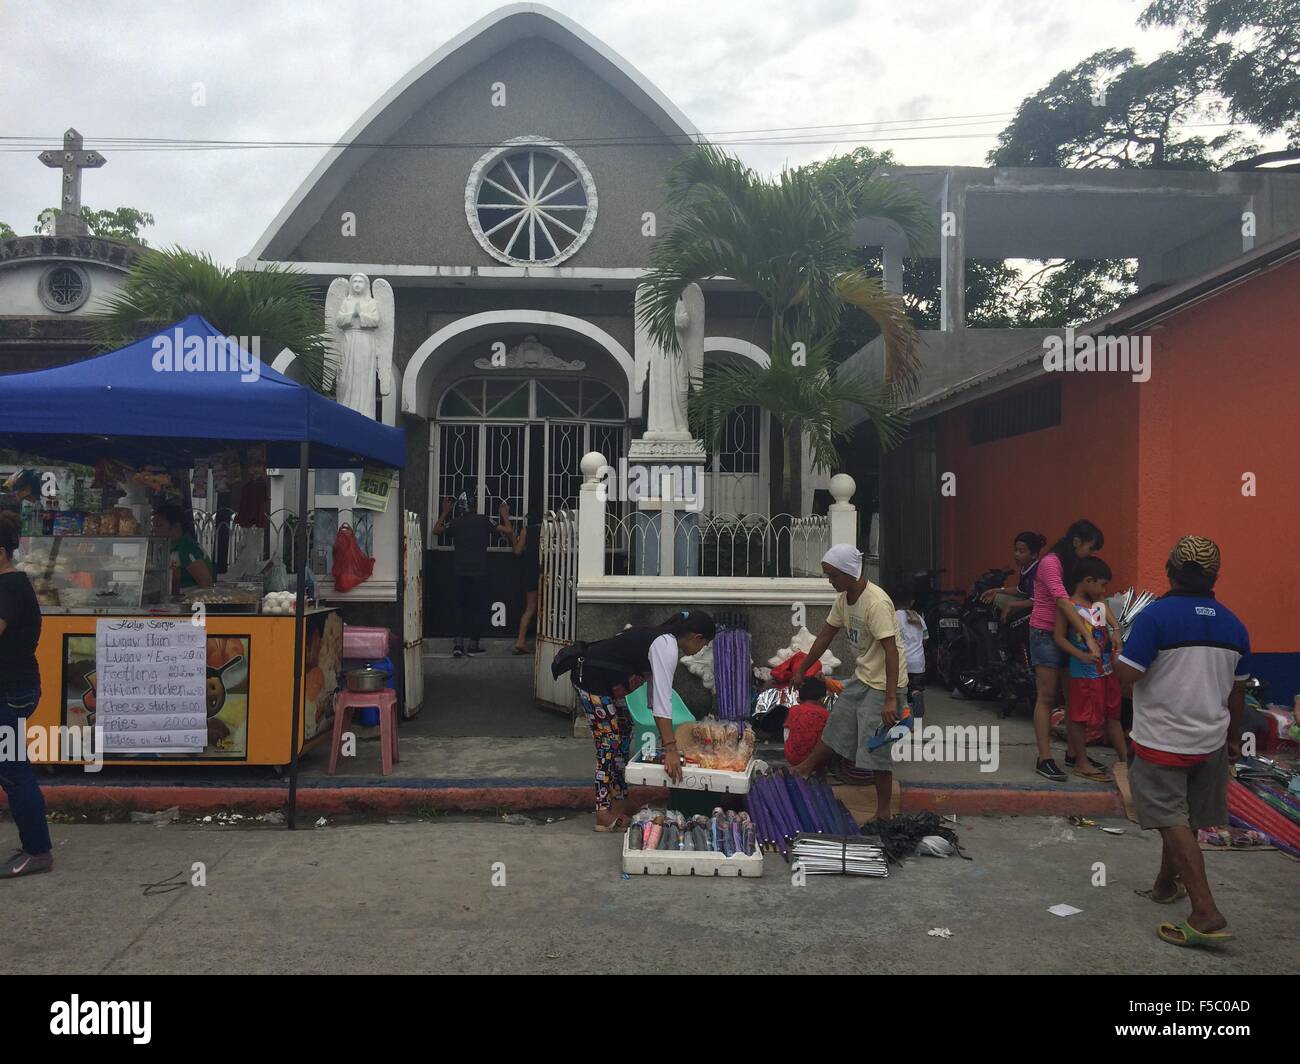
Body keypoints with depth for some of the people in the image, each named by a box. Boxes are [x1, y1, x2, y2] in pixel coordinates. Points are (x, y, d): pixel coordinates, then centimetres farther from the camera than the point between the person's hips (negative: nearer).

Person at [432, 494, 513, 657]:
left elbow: (436, 530, 20)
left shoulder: (455, 522, 2)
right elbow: (508, 531, -3)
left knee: (461, 606, 12)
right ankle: (473, 645, 8)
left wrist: (445, 512, 30)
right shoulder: (483, 520, -5)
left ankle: (458, 644, 2)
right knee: (478, 607, 7)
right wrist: (505, 515, 15)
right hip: (478, 572, -3)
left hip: (459, 572, 3)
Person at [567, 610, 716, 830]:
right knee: (609, 742, -6)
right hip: (590, 677, -11)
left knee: (623, 733, 14)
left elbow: (655, 694, 15)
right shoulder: (667, 647, -21)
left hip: (607, 681, 11)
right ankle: (604, 815, 2)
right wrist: (670, 750, -28)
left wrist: (666, 736, 18)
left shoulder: (664, 641, 9)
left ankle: (619, 803, 22)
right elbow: (662, 700, -27)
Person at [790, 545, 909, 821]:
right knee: (835, 727, 21)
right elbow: (825, 636, 13)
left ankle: (884, 812, 11)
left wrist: (890, 699, -33)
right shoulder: (843, 599, 1)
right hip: (861, 678, 8)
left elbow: (891, 651, -29)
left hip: (883, 685, -8)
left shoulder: (876, 603, -27)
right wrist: (801, 670, 20)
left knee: (875, 749, -3)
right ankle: (807, 769, 39)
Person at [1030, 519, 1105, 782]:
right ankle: (1044, 759, -4)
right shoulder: (1050, 563, -15)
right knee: (1047, 697, -7)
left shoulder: (1073, 566, 11)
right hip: (1045, 634, -8)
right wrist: (1089, 638, -31)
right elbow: (1063, 602, -26)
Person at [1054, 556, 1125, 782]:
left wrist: (1117, 635, -18)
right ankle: (1081, 763, 15)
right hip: (1084, 672, -7)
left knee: (1112, 715, 16)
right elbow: (1060, 637, -14)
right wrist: (1082, 655, -23)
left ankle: (1125, 760, 25)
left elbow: (1114, 622, 2)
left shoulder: (1102, 603, 9)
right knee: (1080, 717, 3)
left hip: (1108, 669, 7)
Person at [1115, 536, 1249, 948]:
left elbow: (1127, 675, -22)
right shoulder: (1233, 624, 2)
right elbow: (1237, 692, 10)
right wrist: (1234, 739, 23)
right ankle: (1166, 883, 38)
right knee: (1183, 819, 20)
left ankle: (1206, 914, -10)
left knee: (1173, 822, -2)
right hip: (1210, 741, 6)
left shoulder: (1155, 616, -18)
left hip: (1161, 741, -6)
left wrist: (1117, 653, 0)